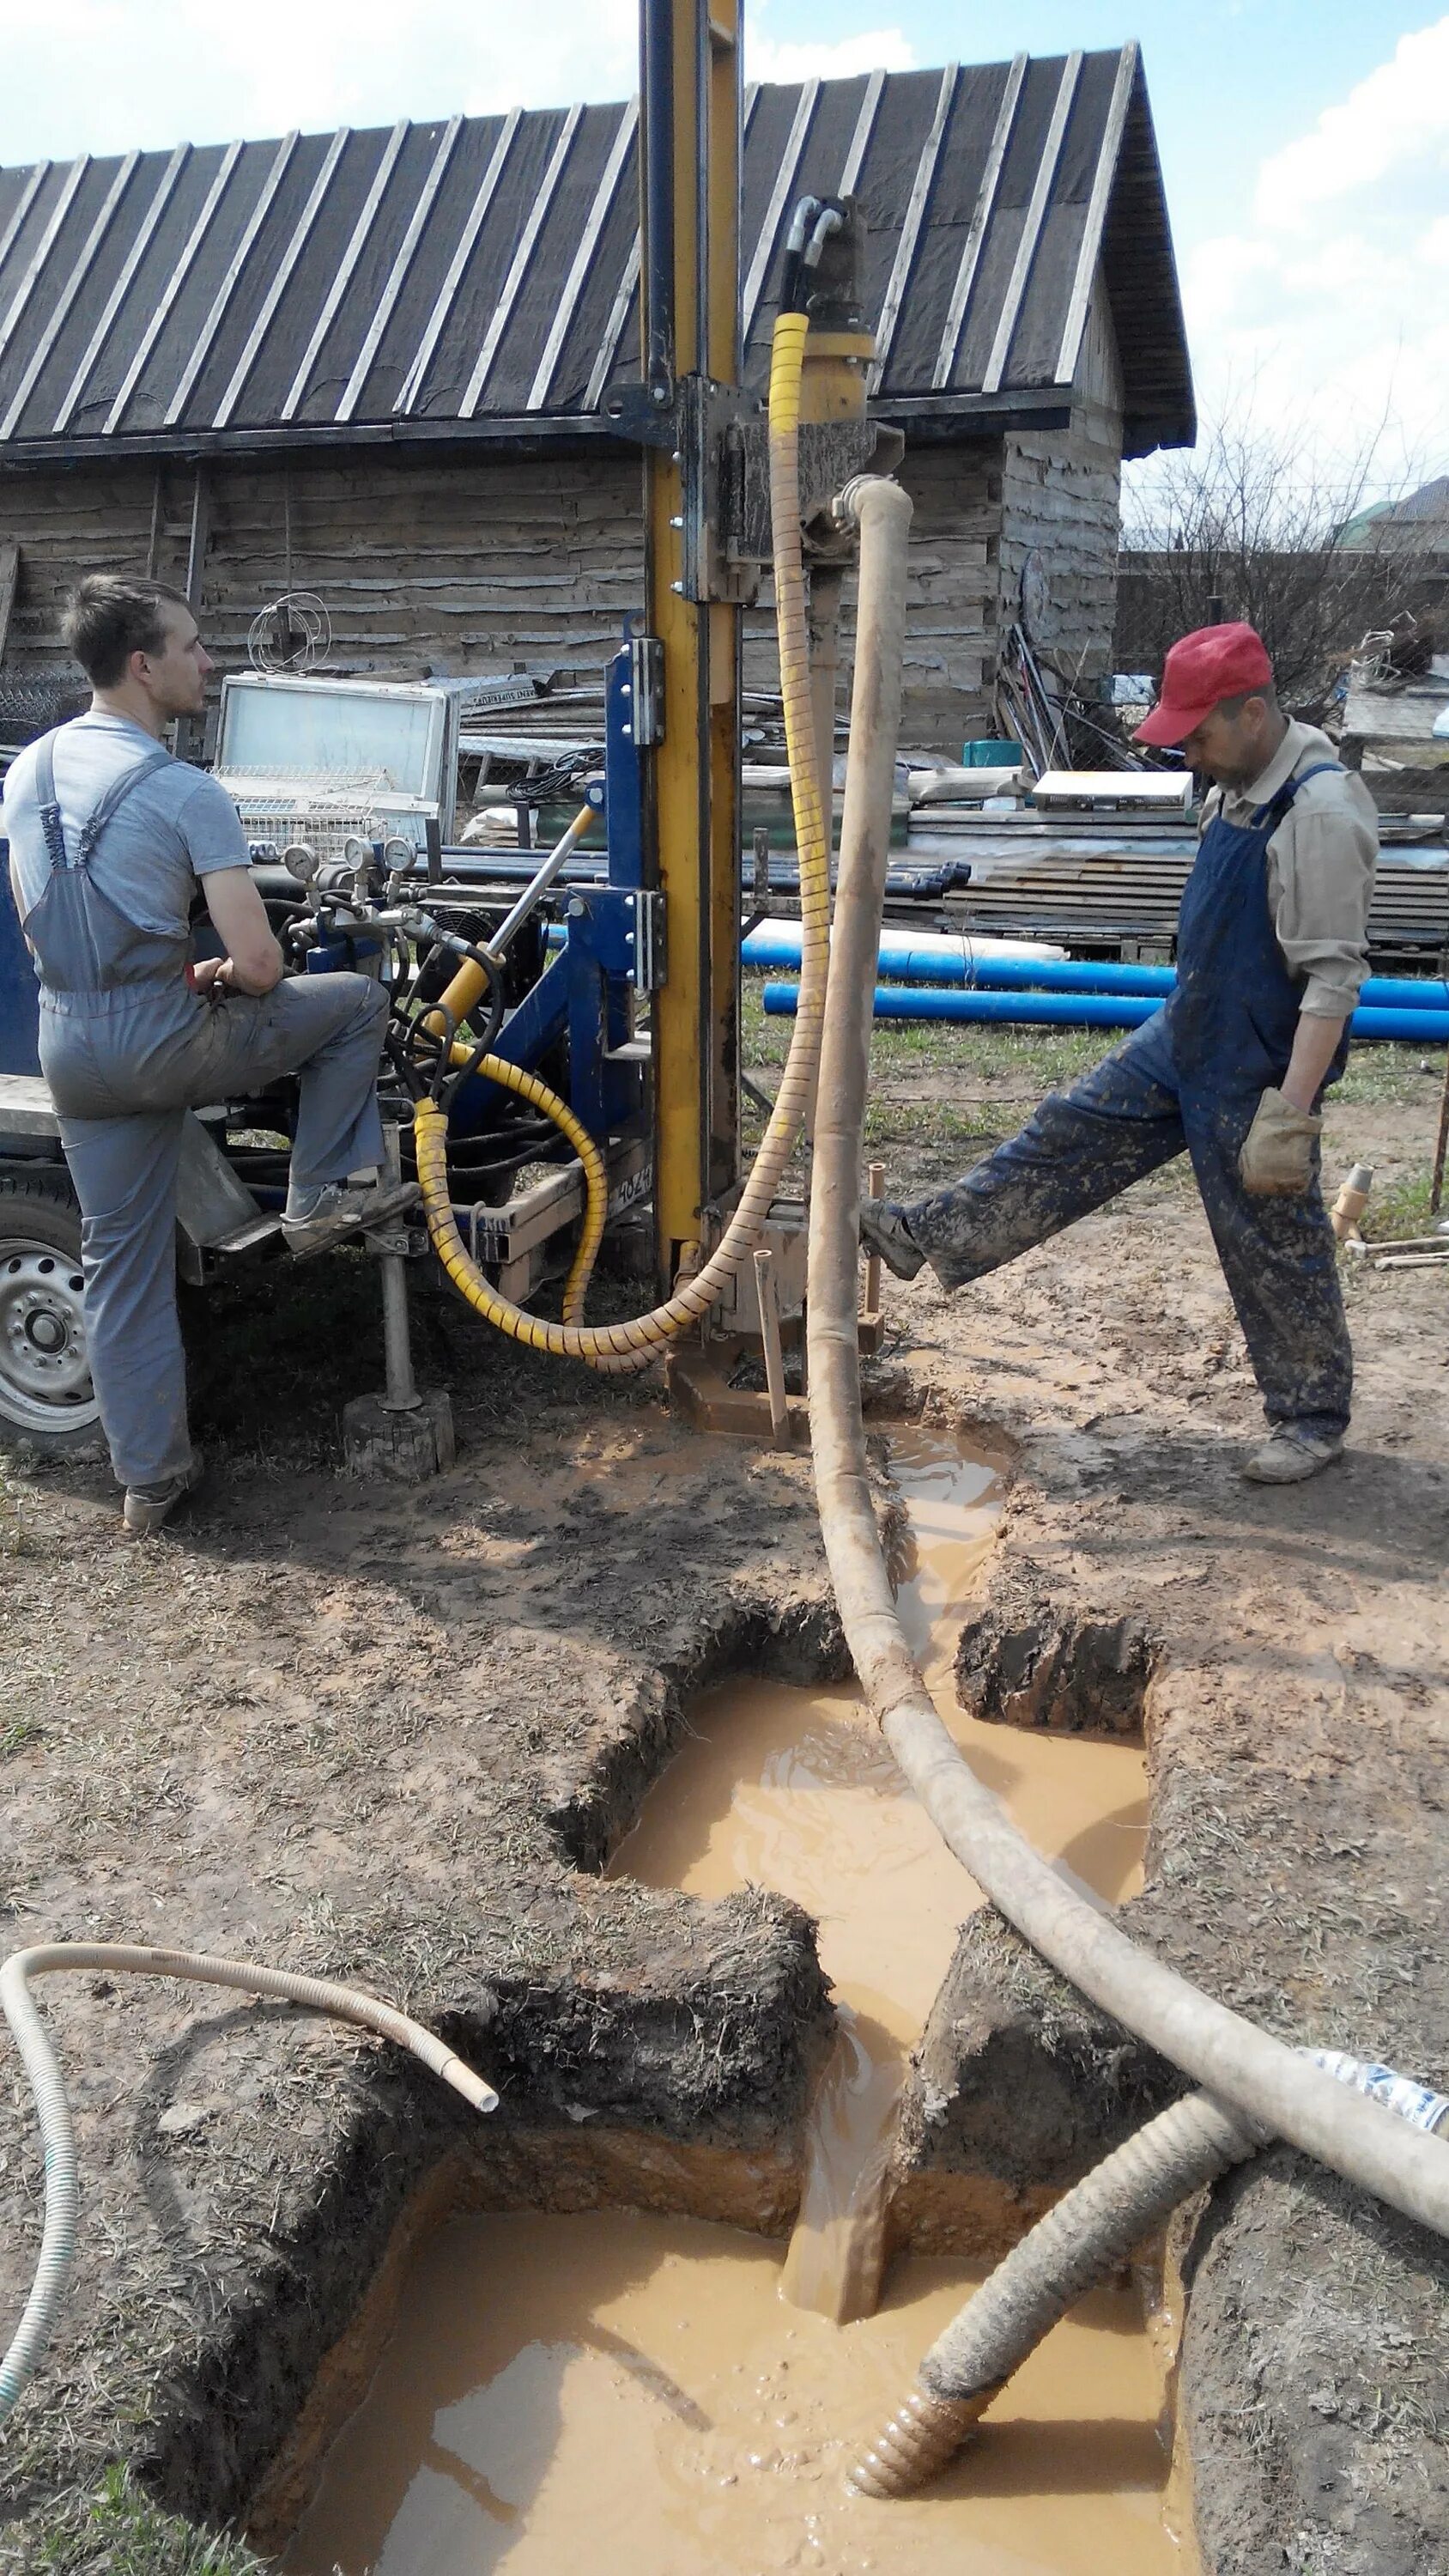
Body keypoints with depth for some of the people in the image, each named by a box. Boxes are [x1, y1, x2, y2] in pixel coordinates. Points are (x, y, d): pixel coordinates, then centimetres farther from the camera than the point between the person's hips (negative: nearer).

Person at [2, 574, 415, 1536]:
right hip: (161, 1038, -7)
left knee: (122, 1266, 15)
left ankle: (151, 1477, 23)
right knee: (356, 1000, 13)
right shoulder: (186, 793, -14)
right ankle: (322, 1196, 17)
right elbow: (260, 965, -18)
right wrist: (216, 978, 6)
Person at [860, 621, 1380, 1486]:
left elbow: (1334, 978, -26)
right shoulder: (1239, 790, 4)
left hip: (1255, 1077, -8)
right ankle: (929, 1237, 26)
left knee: (1276, 1249, 4)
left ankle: (1314, 1420, 22)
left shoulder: (1322, 814, -24)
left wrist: (1291, 1113, -28)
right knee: (1070, 1138, 13)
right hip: (1182, 1038, 8)